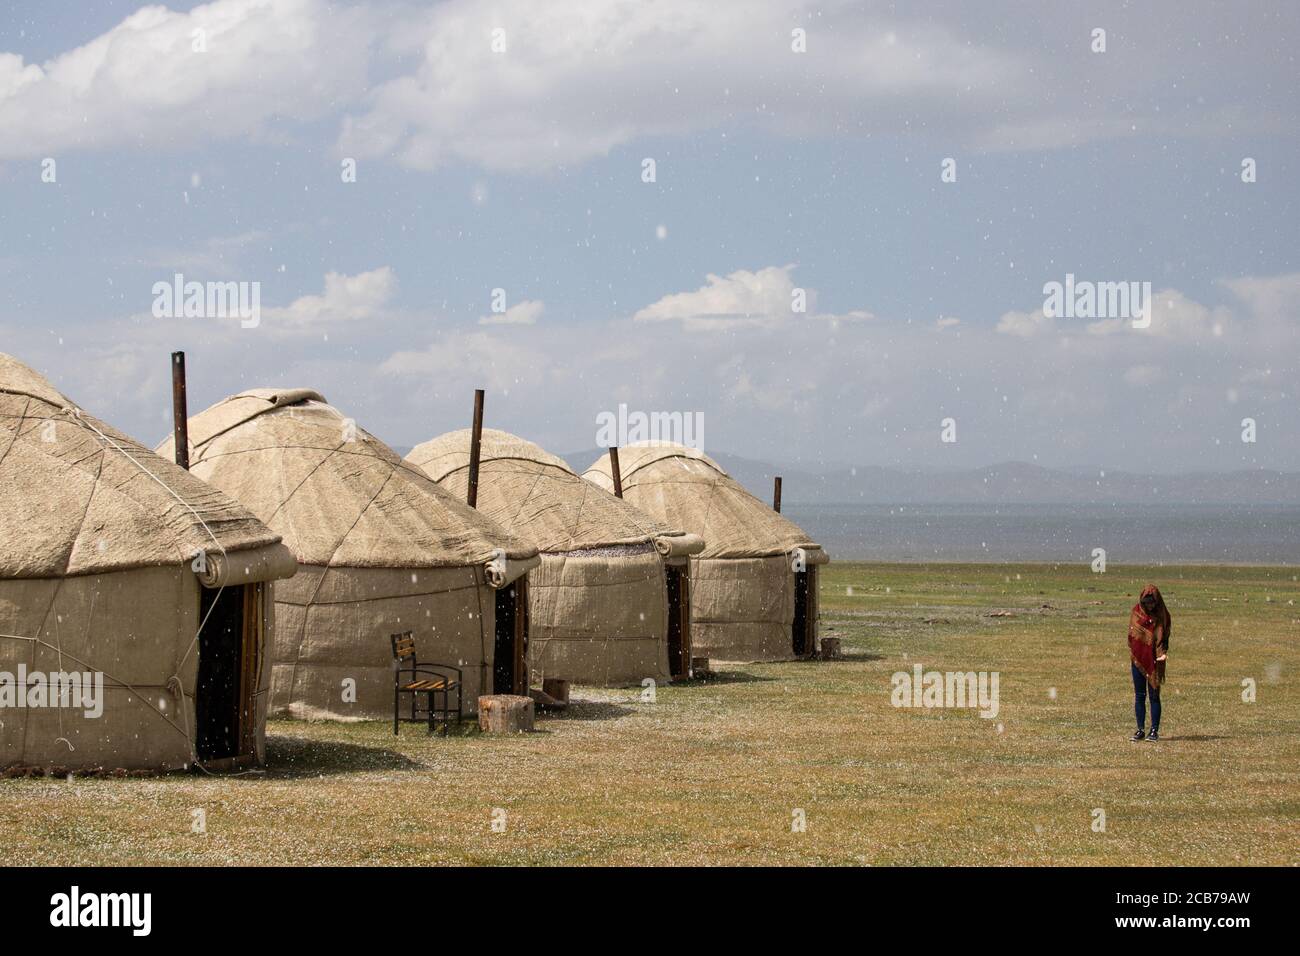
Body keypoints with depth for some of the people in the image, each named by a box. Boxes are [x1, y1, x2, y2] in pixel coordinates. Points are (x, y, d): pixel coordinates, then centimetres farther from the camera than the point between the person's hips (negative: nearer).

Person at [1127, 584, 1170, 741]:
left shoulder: (1162, 615, -1)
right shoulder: (1136, 611, 4)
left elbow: (1164, 638, -2)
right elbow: (1131, 634, 10)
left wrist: (1163, 652, -19)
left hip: (1154, 659, -2)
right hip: (1138, 657, 2)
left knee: (1154, 695, -3)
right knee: (1139, 695, 5)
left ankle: (1154, 730, 1)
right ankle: (1140, 729, 11)